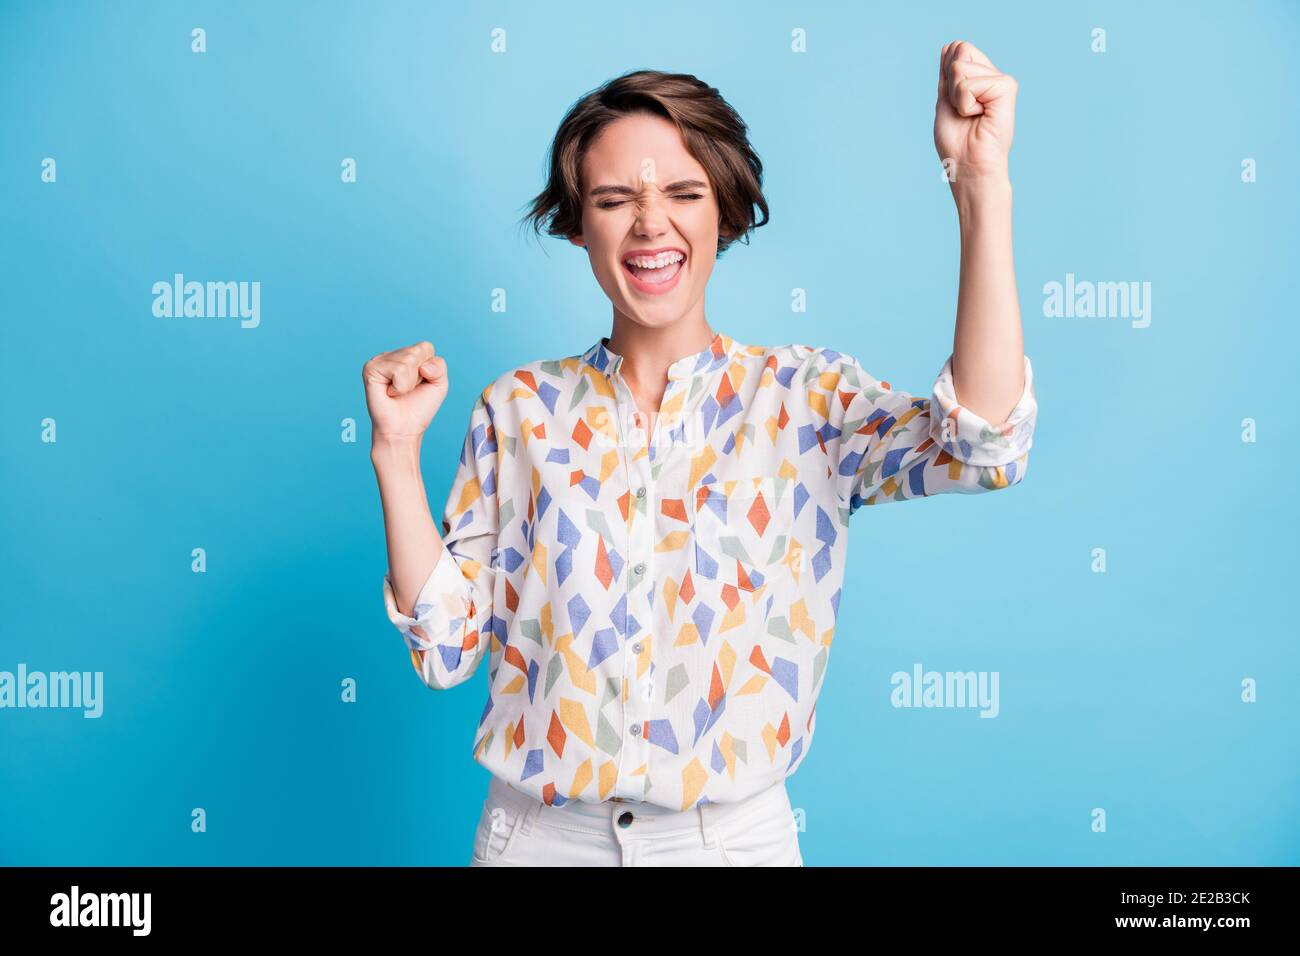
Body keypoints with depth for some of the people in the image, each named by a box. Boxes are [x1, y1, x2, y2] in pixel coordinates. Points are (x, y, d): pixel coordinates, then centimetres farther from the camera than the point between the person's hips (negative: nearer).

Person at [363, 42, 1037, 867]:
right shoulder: (518, 411, -1)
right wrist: (397, 453, -13)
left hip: (737, 835, 0)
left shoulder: (810, 395, -5)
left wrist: (982, 185, -29)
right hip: (540, 834, 1)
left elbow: (981, 446, -23)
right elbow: (446, 645, -2)